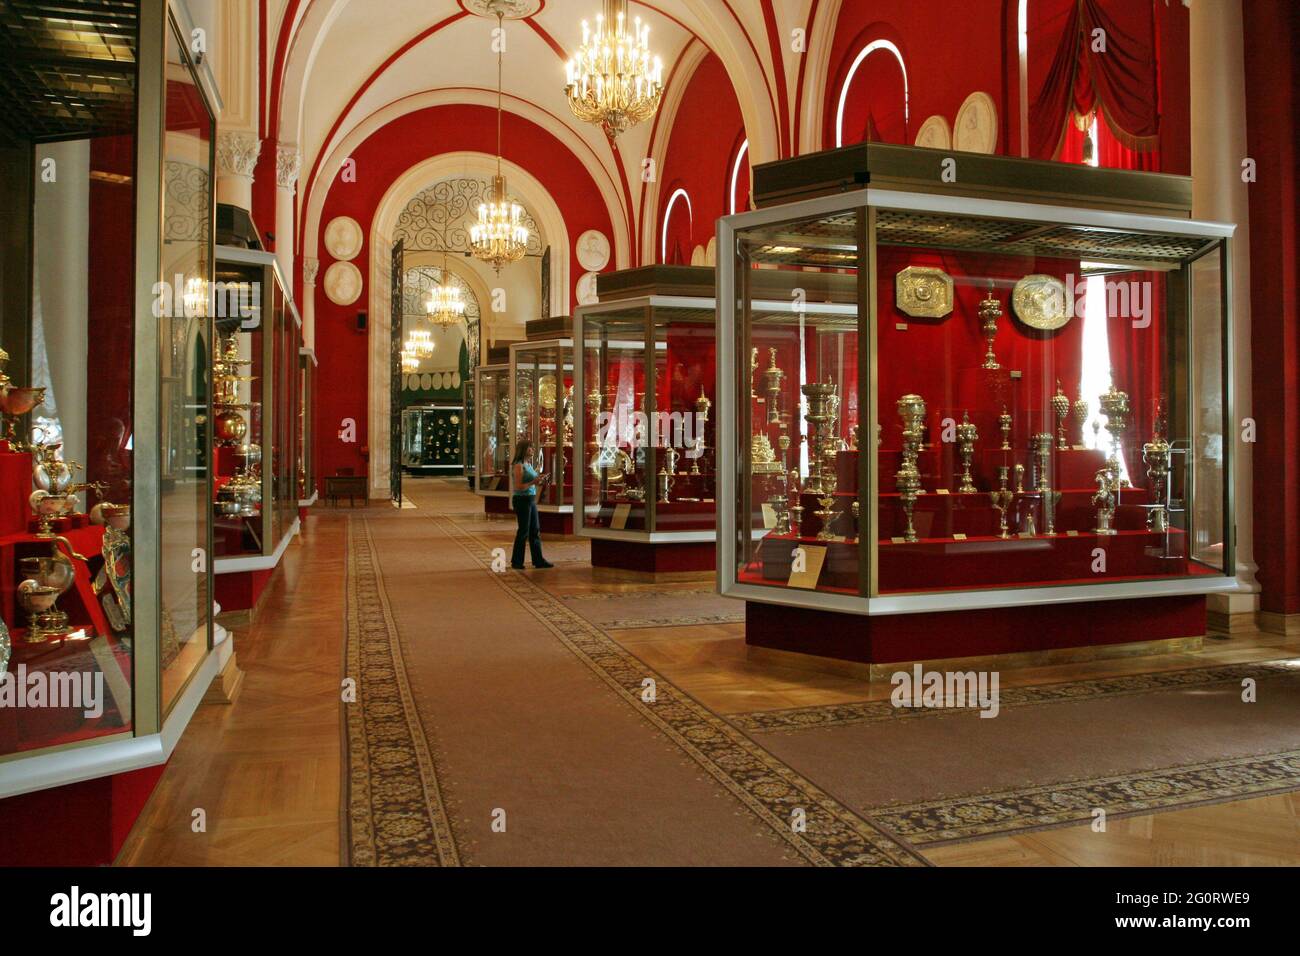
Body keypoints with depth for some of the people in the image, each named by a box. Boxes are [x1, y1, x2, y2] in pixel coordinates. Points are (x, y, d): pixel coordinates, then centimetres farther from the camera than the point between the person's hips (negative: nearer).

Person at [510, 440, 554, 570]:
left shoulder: (528, 464, 12)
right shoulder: (519, 466, -14)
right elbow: (518, 487, -19)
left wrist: (540, 482, 2)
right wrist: (533, 482, -22)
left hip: (531, 500, 9)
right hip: (522, 500, -9)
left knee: (535, 530, 10)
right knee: (523, 531, -1)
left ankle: (538, 560, 15)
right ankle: (516, 562, 11)